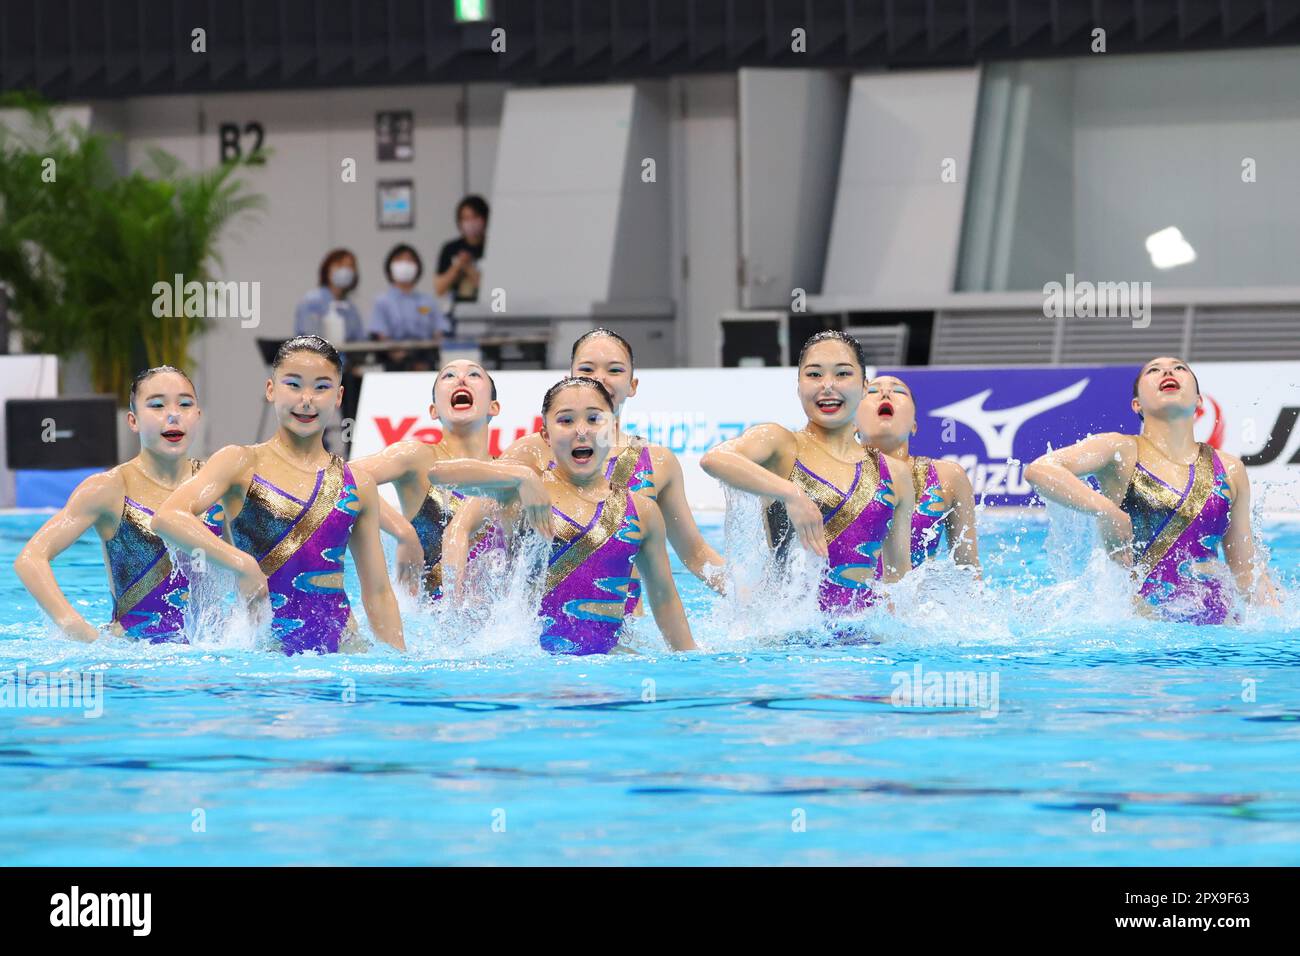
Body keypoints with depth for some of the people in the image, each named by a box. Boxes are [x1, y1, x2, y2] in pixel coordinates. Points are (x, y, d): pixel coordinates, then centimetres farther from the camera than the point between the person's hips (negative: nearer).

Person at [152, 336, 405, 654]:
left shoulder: (358, 486, 12)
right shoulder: (242, 464, 2)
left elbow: (377, 592, 16)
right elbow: (167, 518, -14)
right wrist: (244, 564, -22)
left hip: (339, 644, 2)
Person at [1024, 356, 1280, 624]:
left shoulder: (1229, 470, 14)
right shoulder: (1121, 450, 3)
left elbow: (1247, 568, 19)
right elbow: (1038, 471, -12)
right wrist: (1105, 511, -21)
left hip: (1219, 618, 4)